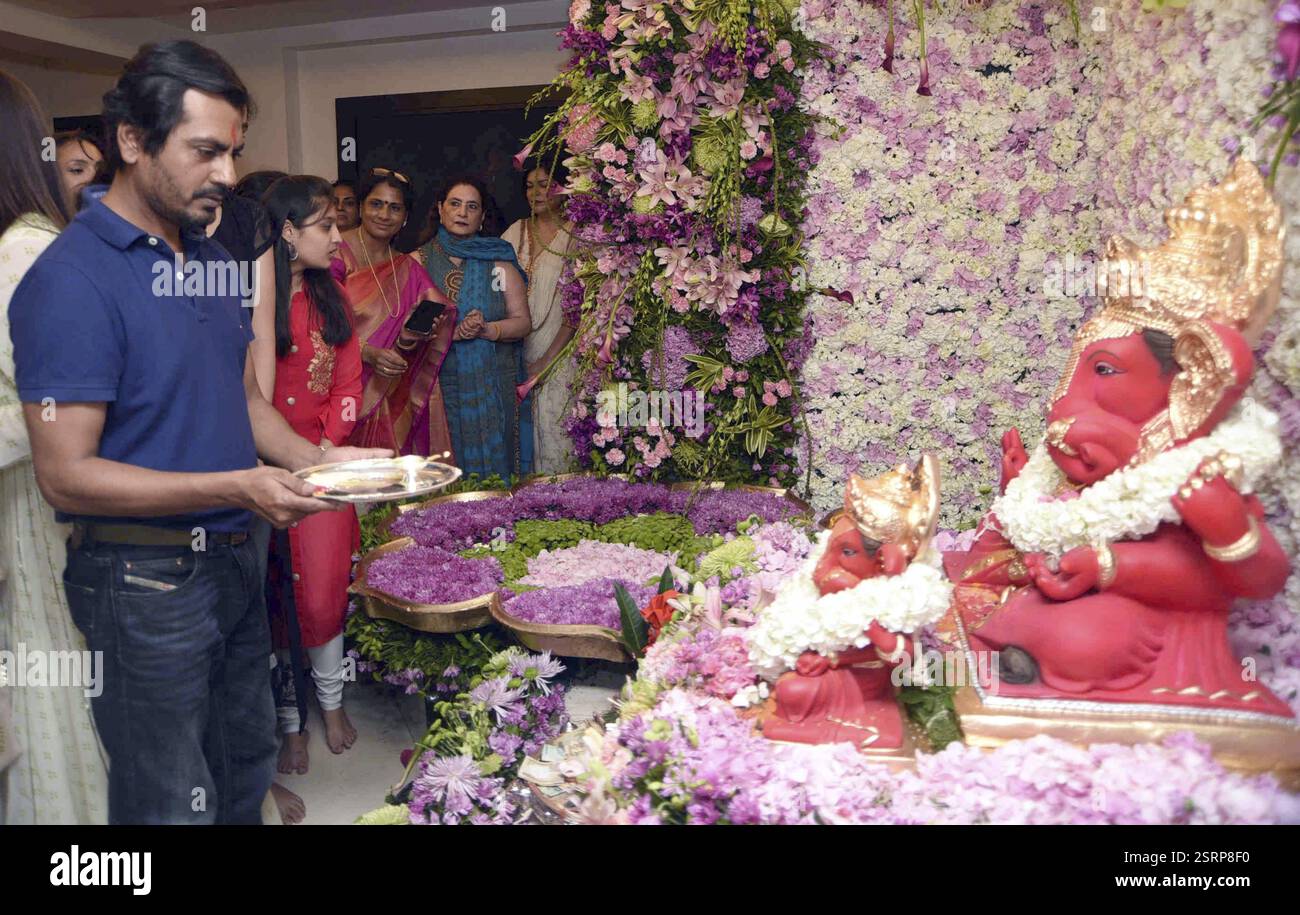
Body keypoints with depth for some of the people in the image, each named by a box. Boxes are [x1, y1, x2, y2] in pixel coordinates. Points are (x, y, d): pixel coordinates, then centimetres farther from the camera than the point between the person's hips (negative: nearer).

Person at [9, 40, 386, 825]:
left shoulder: (214, 260, 8)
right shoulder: (71, 279, -18)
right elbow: (67, 475, -19)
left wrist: (318, 458, -3)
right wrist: (237, 487, -25)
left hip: (235, 560, 8)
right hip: (144, 577, -7)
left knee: (247, 774, 22)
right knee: (173, 804, 8)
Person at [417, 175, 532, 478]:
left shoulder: (499, 261, 8)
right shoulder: (419, 261, 5)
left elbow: (522, 322, 3)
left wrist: (486, 330, -15)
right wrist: (453, 332, -17)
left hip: (492, 387, 1)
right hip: (440, 383, -1)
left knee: (491, 459, 2)